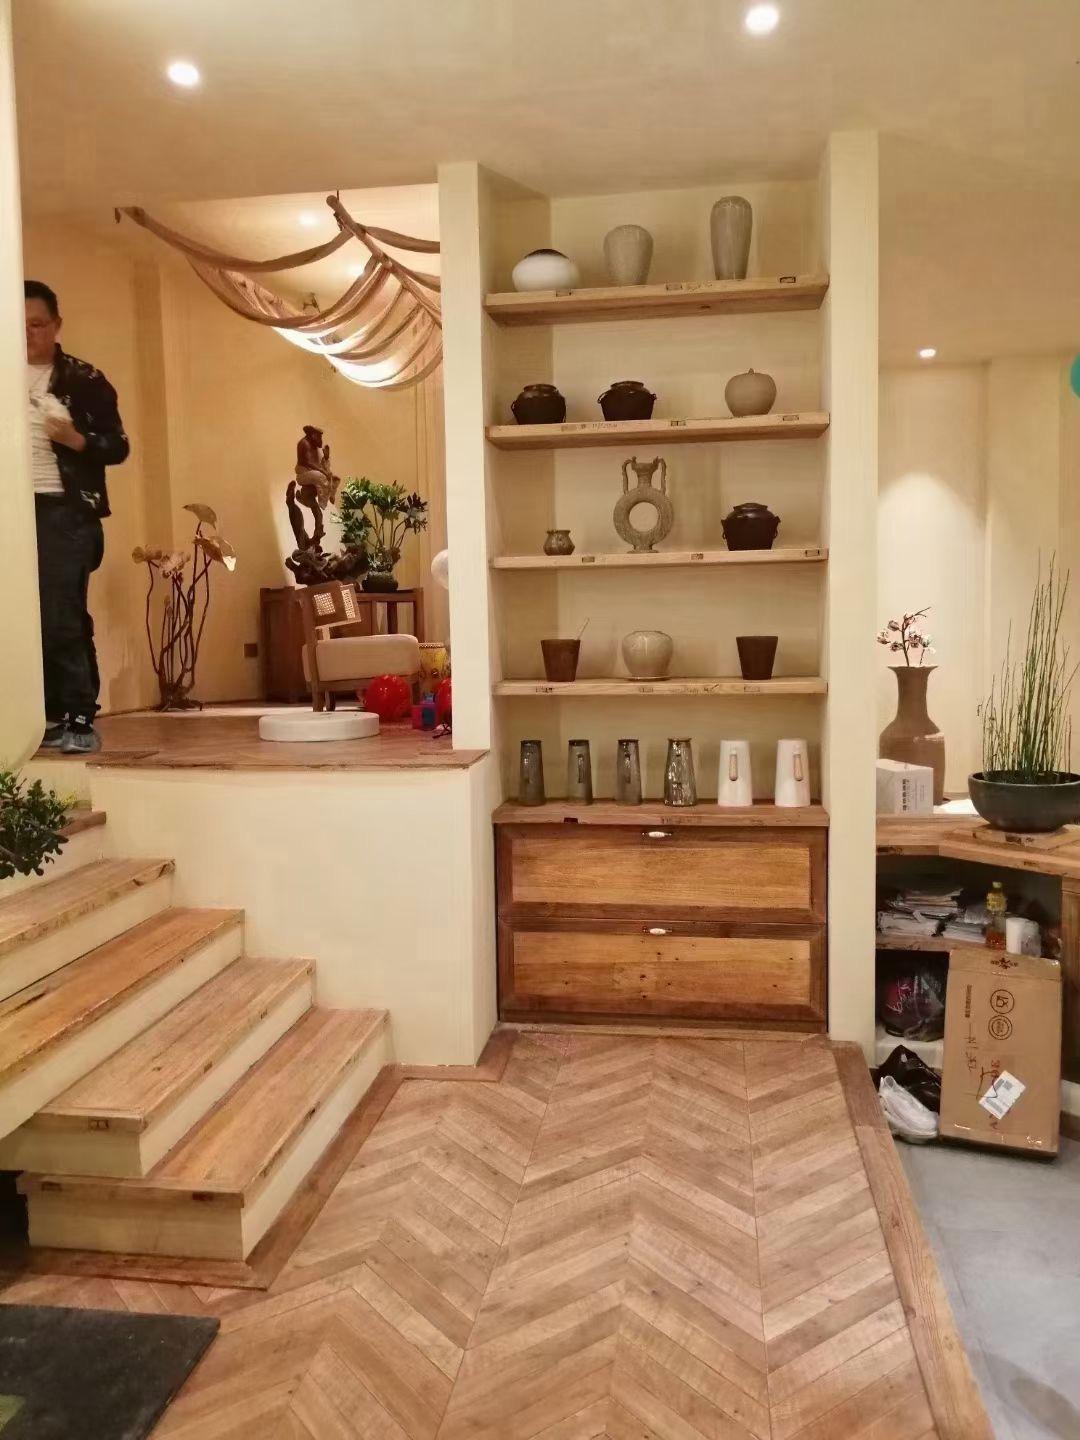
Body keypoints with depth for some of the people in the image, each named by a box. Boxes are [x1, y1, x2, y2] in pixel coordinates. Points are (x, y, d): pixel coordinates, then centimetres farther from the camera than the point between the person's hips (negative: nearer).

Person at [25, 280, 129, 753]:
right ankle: (53, 715, 8)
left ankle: (80, 719, -5)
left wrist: (75, 439, -14)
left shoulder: (84, 380, 4)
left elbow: (117, 446, 2)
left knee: (62, 618, -10)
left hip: (64, 511, -4)